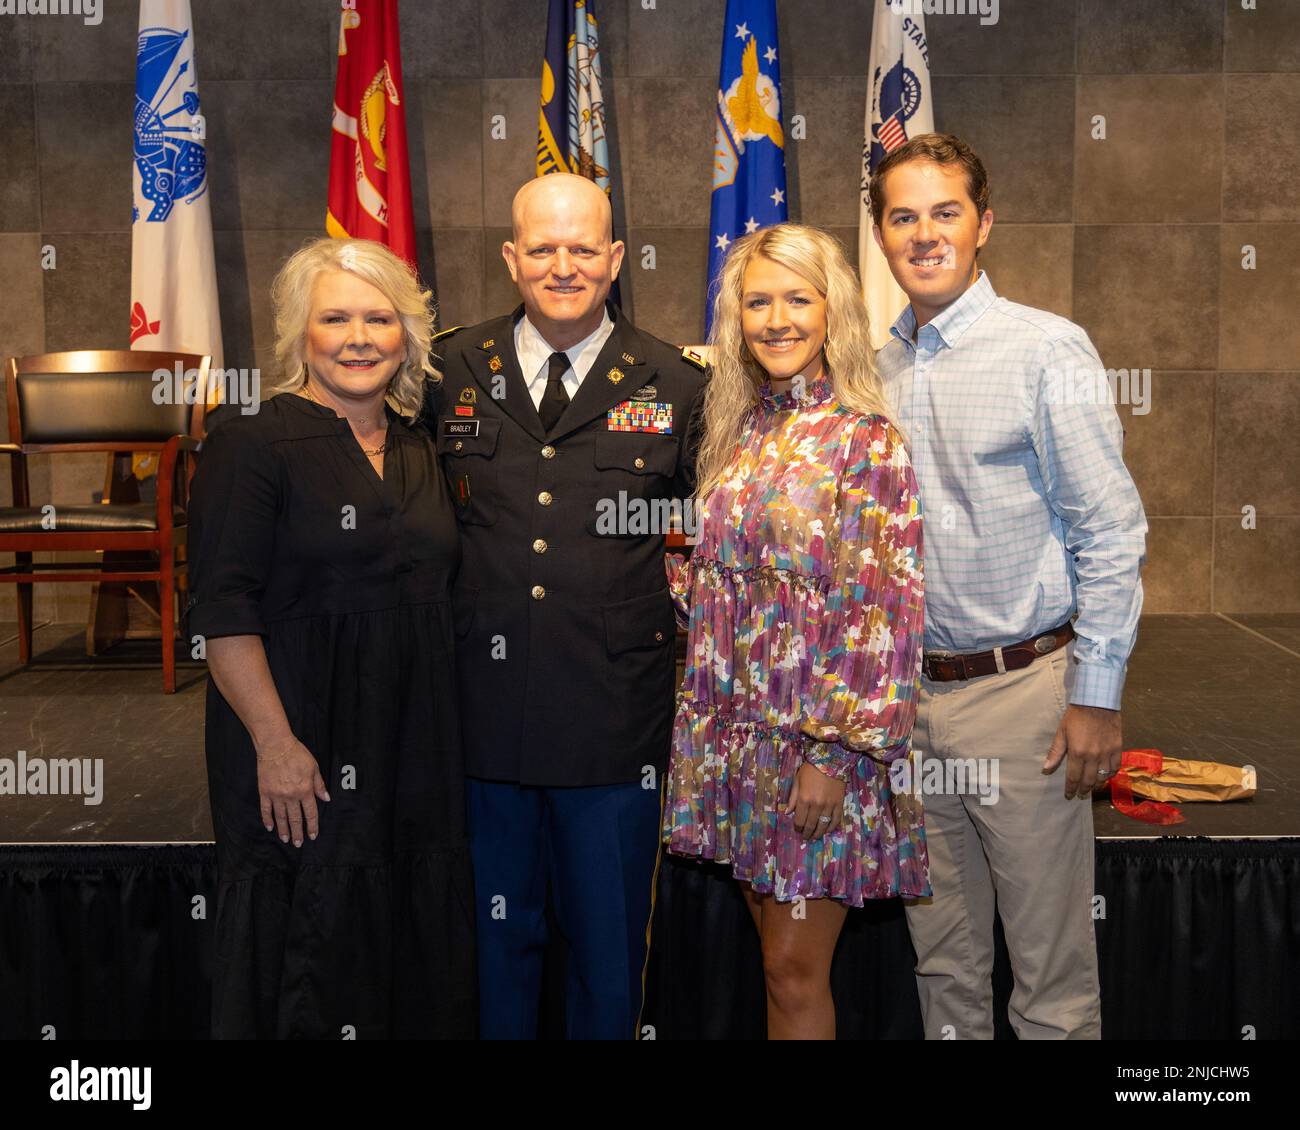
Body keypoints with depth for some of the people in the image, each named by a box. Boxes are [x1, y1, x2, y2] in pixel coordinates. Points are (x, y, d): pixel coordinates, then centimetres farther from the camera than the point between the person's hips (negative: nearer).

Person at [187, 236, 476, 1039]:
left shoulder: (419, 451, 12)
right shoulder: (251, 444, -7)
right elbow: (224, 611, -14)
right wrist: (275, 743, -20)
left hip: (416, 745, 6)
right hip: (304, 744, -6)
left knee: (417, 945, 14)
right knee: (310, 949, 3)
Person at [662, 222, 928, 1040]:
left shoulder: (869, 442, -11)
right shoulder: (739, 432, 7)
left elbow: (883, 613, -15)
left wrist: (838, 751, -17)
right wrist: (673, 574, -1)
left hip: (820, 740, -5)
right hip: (737, 729, 6)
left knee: (795, 967, 4)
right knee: (777, 949, 16)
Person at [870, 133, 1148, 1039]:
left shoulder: (1048, 350, -7)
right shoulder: (875, 368, 8)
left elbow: (1113, 534, -9)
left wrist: (1097, 696, -12)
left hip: (1022, 691, -5)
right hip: (910, 699, 5)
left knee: (1053, 974, 5)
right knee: (944, 962, 17)